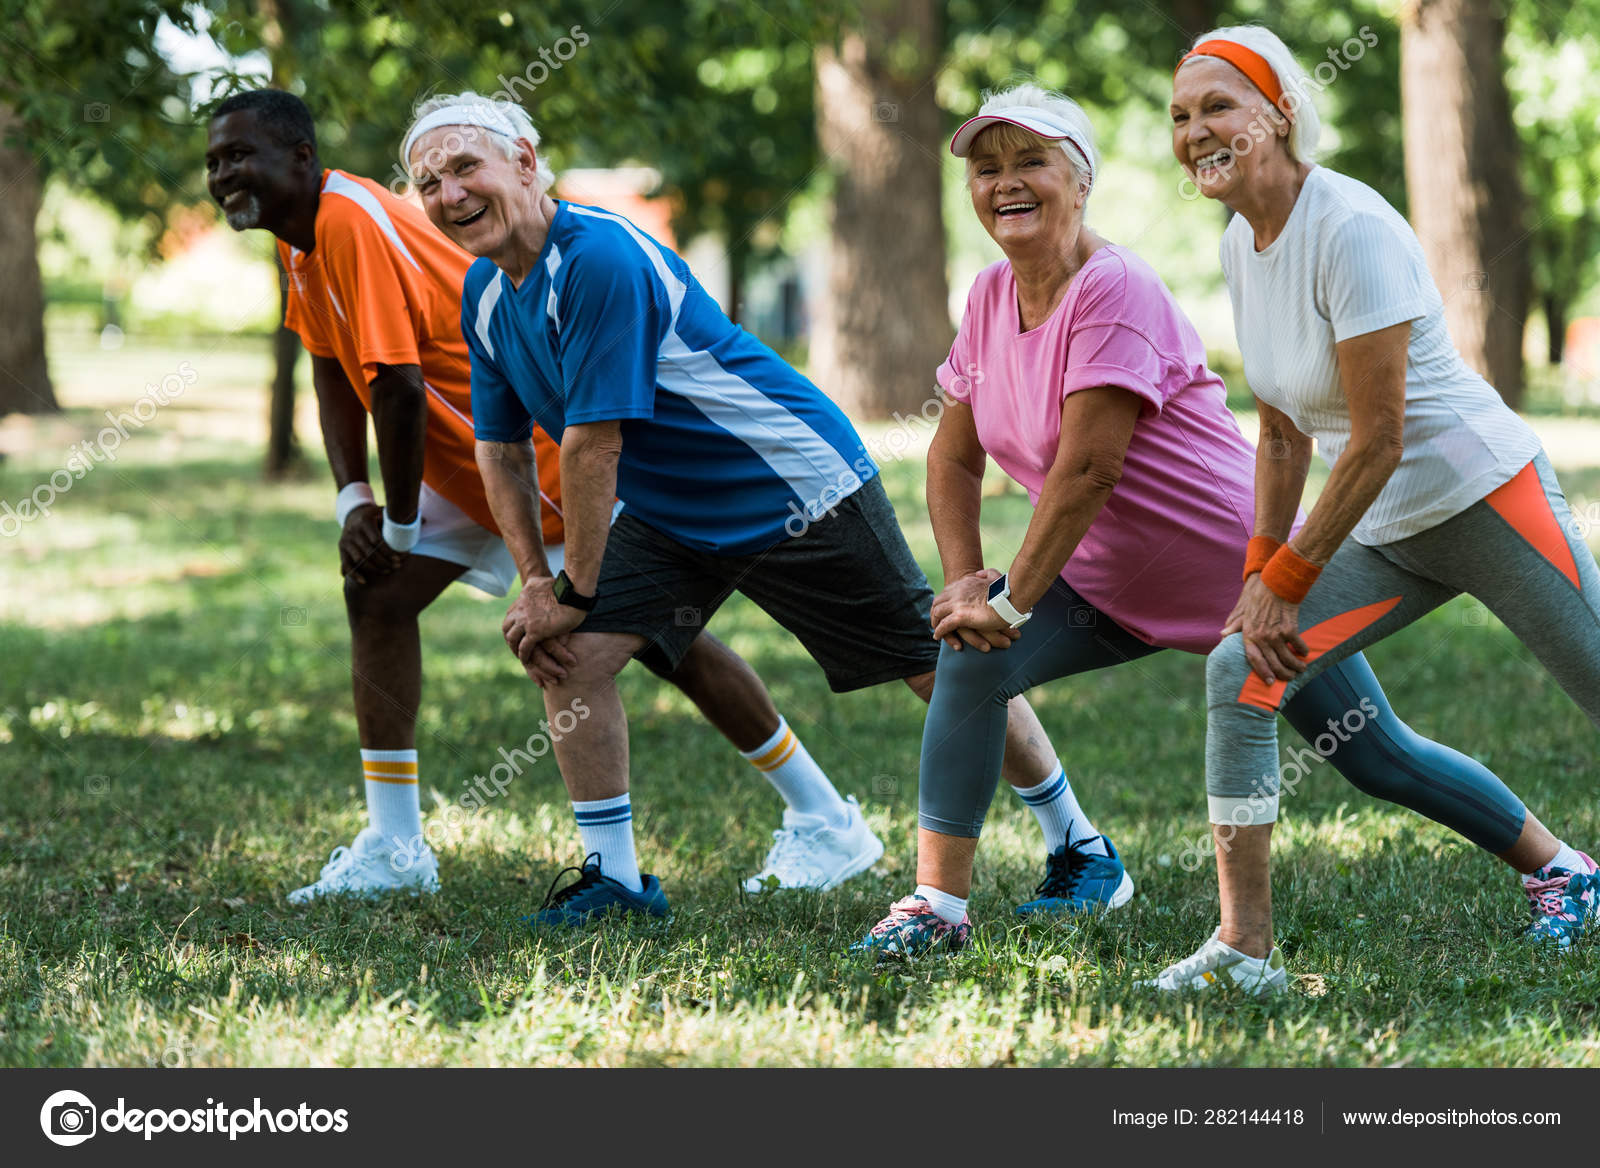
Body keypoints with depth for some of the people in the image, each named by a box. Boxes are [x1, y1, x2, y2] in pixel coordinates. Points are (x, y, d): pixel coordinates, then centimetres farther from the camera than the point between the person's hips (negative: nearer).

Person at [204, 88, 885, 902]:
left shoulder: (353, 224, -26)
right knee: (375, 592, 0)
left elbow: (397, 386, -28)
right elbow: (333, 372, 13)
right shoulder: (301, 236, 5)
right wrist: (354, 502, 1)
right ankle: (392, 848, 4)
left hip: (559, 446, -10)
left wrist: (399, 525, -17)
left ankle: (826, 823, 7)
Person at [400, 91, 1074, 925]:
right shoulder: (484, 294, -1)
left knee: (941, 666, 0)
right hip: (668, 515, 8)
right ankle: (616, 878, 2)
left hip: (797, 488, -7)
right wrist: (534, 581, -3)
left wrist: (575, 593, -21)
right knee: (570, 656, -11)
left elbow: (593, 443, -27)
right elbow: (499, 450, 8)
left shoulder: (601, 260, -29)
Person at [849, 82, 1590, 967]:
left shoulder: (1114, 289, -24)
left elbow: (1087, 468, -28)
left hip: (1244, 571, -6)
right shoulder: (990, 296, 1)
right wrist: (965, 584, -8)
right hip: (1108, 587, 7)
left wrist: (1011, 601, -25)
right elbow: (954, 457, 6)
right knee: (970, 662, -17)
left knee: (1379, 760, 1)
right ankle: (940, 901, -10)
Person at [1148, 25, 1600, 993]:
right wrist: (1261, 570, 4)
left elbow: (1378, 442, -21)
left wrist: (1289, 581, -16)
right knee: (1239, 672, -7)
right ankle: (1244, 947, -5)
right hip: (1387, 534, 7)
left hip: (1487, 497, -7)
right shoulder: (1243, 245, 4)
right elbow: (1285, 432, 12)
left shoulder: (1351, 229, -21)